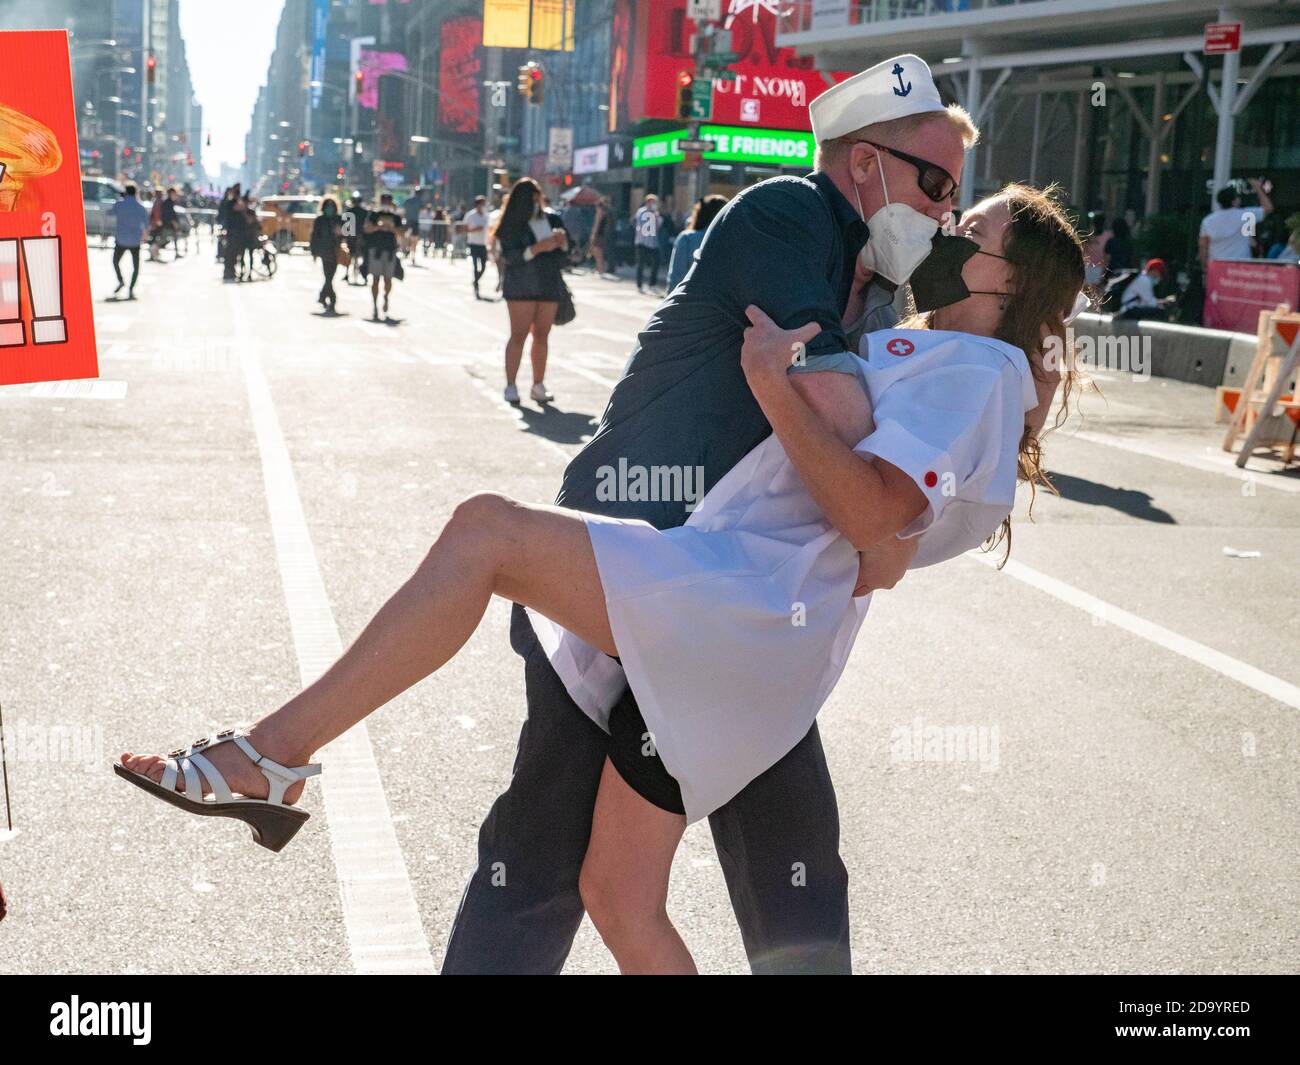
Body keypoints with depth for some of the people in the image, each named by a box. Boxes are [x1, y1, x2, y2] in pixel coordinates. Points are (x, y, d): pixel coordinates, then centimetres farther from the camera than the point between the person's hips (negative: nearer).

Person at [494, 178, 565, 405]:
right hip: (521, 286, -4)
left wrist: (562, 241, -7)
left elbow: (566, 250, 17)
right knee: (518, 335, -4)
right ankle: (511, 385, -1)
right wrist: (539, 248, -23)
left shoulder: (551, 219, 8)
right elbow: (509, 256, -15)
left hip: (550, 286, 4)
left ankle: (538, 385, 11)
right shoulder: (513, 225, -5)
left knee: (542, 335, 6)